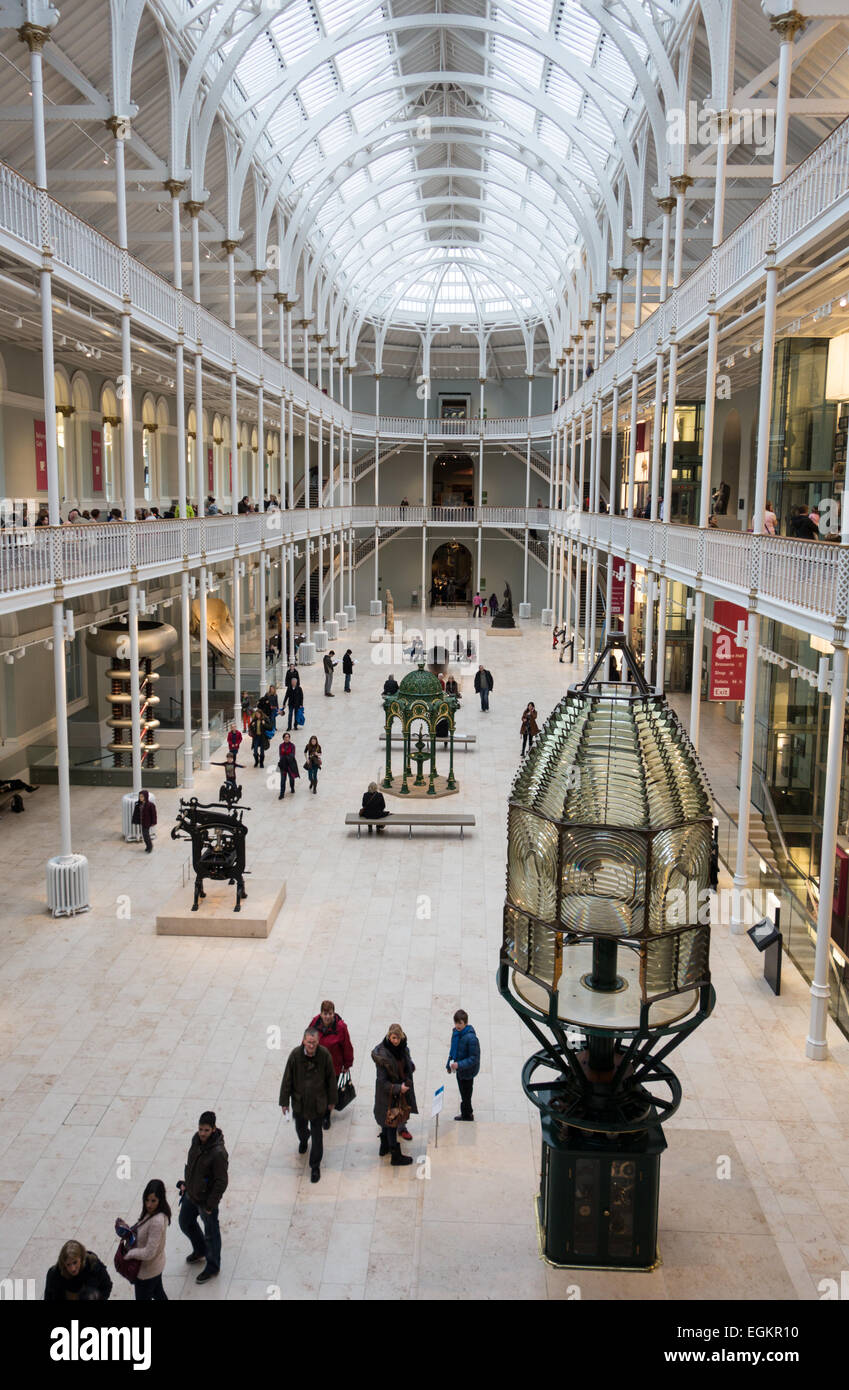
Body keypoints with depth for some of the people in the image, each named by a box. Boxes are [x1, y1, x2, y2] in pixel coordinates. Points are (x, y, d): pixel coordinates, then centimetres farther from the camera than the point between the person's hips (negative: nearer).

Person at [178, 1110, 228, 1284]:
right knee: (185, 1224, 27)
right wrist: (185, 1183, 11)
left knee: (211, 1233, 13)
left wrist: (210, 1205, -18)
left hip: (206, 1199, -8)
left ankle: (212, 1267, 36)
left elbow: (222, 1182, -25)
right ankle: (200, 1250, 54)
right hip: (190, 1194, 8)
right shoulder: (196, 1139, -10)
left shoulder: (218, 1153, -32)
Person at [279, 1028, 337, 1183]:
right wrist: (284, 1101, -4)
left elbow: (331, 1078, -6)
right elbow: (287, 1079, -9)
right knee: (300, 1128, 25)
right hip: (299, 1101, 1)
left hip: (318, 1103, -1)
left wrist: (332, 1100, 2)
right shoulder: (295, 1054, -20)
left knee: (317, 1134, 8)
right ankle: (303, 1140, 60)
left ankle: (315, 1166, 25)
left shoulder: (324, 1055, -20)